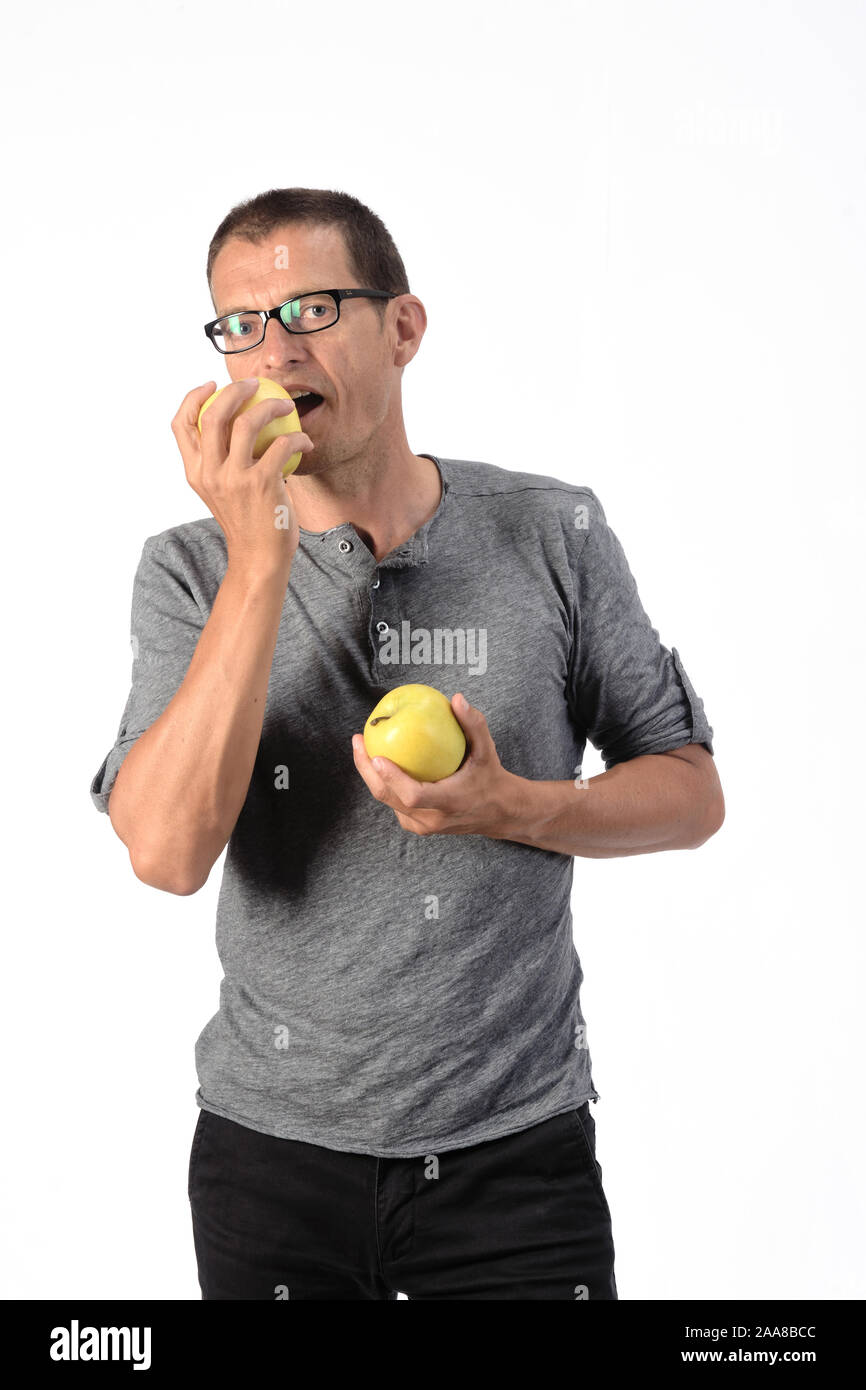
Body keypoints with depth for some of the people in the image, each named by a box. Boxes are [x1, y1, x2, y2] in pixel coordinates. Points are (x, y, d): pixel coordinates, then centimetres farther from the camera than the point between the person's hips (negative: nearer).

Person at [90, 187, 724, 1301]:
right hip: (273, 1142, 1)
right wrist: (260, 563, -23)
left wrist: (512, 807, -17)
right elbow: (166, 852, -19)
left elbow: (691, 791, 1)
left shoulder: (553, 534, -5)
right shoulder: (194, 571, -5)